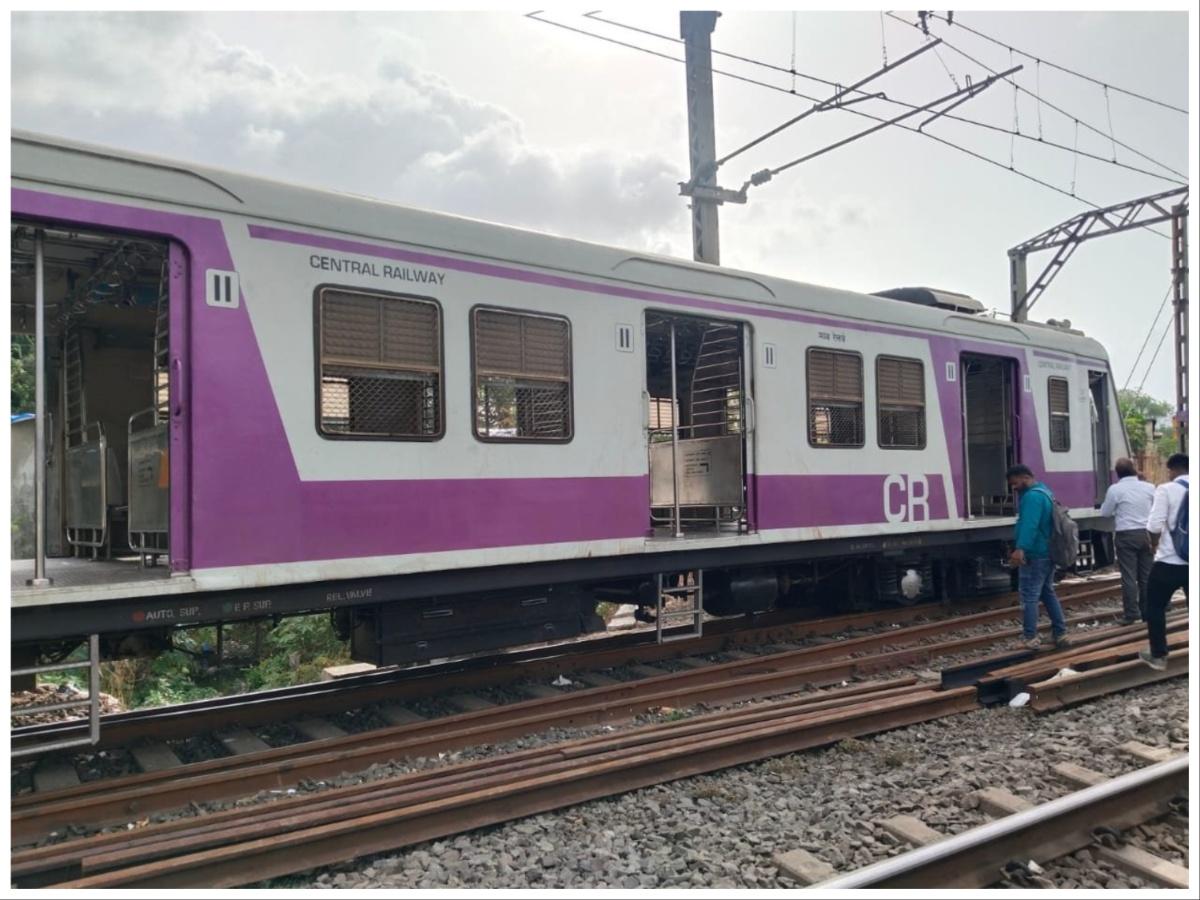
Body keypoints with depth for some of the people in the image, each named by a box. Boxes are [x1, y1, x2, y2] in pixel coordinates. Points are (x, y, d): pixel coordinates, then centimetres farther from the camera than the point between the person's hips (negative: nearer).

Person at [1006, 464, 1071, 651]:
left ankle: (1031, 639, -2)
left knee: (1029, 597, -4)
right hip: (1047, 554, 10)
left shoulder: (1032, 496, -19)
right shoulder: (1044, 491, 15)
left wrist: (1020, 549, -43)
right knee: (1048, 594, 18)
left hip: (1034, 556, -10)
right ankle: (1061, 634, 21)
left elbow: (1029, 525, -33)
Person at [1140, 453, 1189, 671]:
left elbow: (1155, 525, -16)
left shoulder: (1166, 489, -10)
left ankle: (1158, 656, 15)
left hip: (1169, 562, -5)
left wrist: (1155, 544, 3)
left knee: (1155, 608, 11)